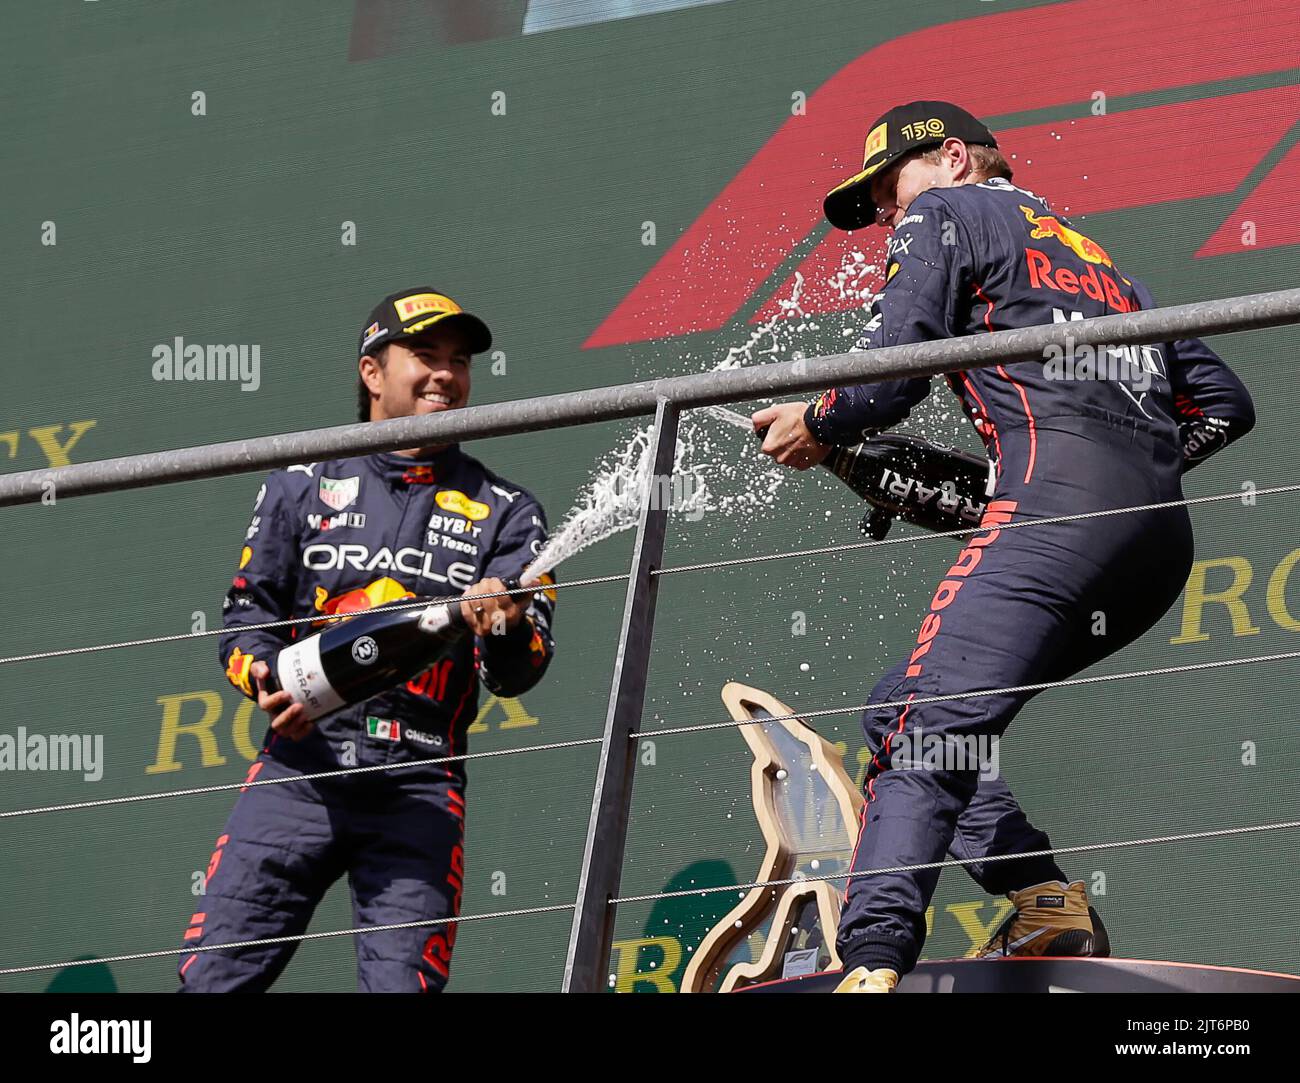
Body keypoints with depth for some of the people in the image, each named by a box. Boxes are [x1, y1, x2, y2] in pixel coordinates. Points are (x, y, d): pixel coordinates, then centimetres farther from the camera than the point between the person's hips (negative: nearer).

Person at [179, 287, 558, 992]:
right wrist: (267, 677, -10)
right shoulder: (304, 487, 15)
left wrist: (507, 631, -22)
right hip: (301, 765, 0)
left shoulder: (504, 511, 12)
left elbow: (518, 672, 2)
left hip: (420, 784, 0)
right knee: (214, 976, -8)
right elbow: (247, 614, 12)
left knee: (403, 986, -11)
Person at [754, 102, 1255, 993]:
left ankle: (874, 964, -35)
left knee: (926, 735, -18)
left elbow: (894, 368, -1)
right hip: (1161, 544, 8)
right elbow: (1224, 402, 29)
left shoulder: (949, 213, 14)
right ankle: (1047, 902, 2)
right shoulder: (1093, 256, 35)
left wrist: (816, 427, 16)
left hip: (1058, 512, -8)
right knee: (902, 711, 16)